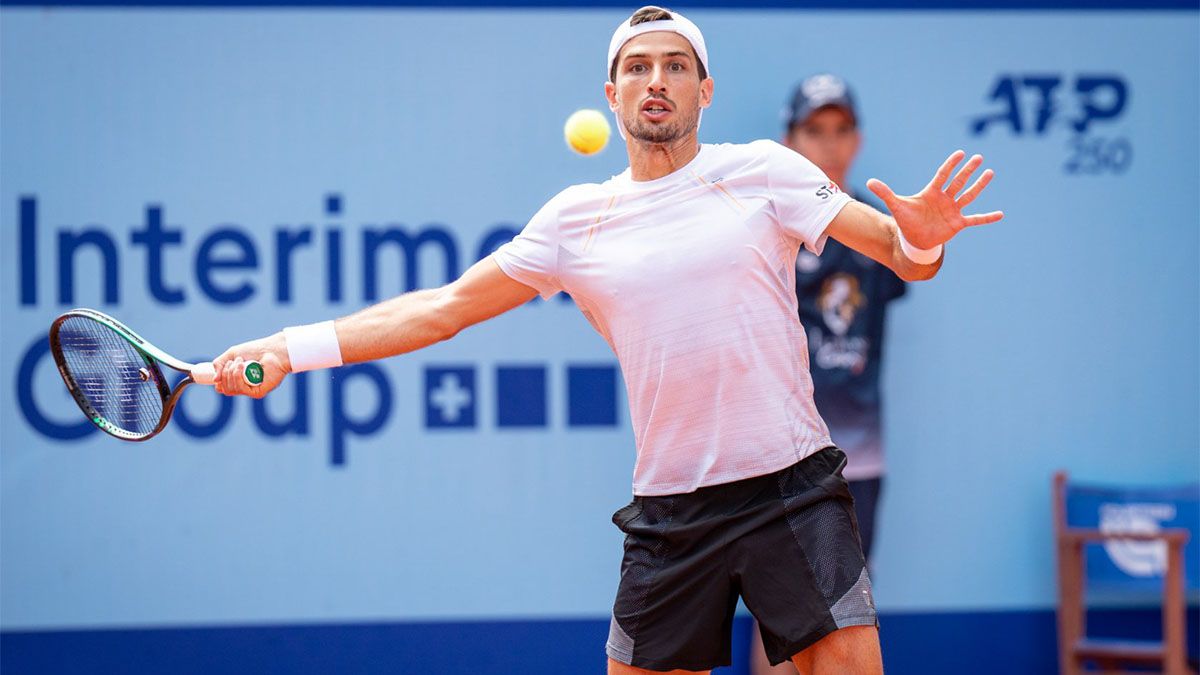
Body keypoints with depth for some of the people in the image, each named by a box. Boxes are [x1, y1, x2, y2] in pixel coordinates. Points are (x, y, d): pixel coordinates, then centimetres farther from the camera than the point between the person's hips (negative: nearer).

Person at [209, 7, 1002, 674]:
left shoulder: (761, 170, 2)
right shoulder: (576, 219, 9)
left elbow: (894, 247, -3)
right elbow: (444, 307, 11)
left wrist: (920, 237, -28)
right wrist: (292, 349, 4)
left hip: (791, 489, -2)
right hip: (670, 512, 2)